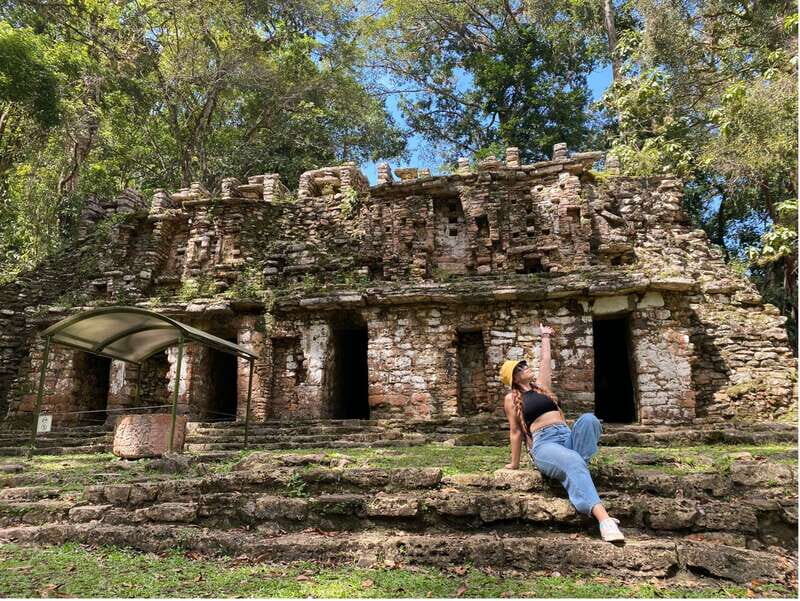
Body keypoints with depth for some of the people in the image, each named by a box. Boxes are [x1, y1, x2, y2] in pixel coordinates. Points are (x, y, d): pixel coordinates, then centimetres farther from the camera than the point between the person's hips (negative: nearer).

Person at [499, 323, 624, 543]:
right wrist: (515, 463, 13)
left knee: (588, 419, -28)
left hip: (568, 436, 6)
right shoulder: (511, 398, 10)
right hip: (544, 444, -6)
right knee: (573, 462, -39)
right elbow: (515, 431, 11)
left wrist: (545, 337, 42)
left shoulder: (541, 386, 25)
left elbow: (545, 361, 33)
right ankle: (603, 517, -56)